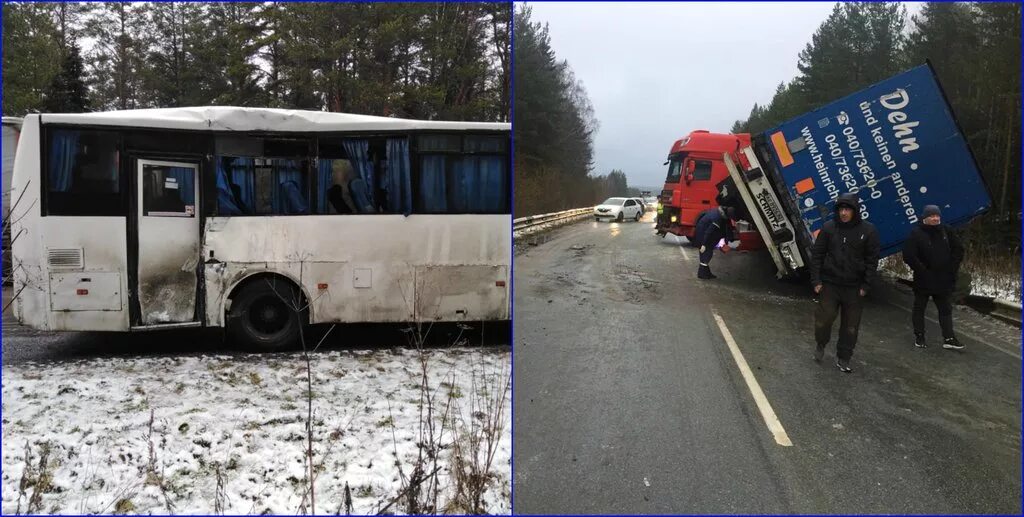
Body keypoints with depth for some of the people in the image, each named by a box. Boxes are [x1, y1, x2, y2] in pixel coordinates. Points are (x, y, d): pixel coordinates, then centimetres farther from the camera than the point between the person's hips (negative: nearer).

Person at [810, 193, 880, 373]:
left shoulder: (868, 230, -4)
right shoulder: (829, 228, -3)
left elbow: (872, 259, -1)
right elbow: (817, 254, 1)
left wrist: (866, 285, -6)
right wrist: (816, 280, -5)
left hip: (854, 287, 0)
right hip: (830, 283, 0)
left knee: (850, 325, 6)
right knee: (824, 318, -3)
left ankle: (843, 358, 20)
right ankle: (820, 344, 26)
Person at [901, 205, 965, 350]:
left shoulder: (947, 231, 2)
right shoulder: (916, 233, -11)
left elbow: (958, 250, 11)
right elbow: (908, 256, -16)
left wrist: (952, 269, 1)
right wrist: (922, 271, -17)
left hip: (943, 280, 4)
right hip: (923, 280, -4)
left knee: (945, 309, 8)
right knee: (919, 308, 8)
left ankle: (949, 339, 13)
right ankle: (919, 337, 18)